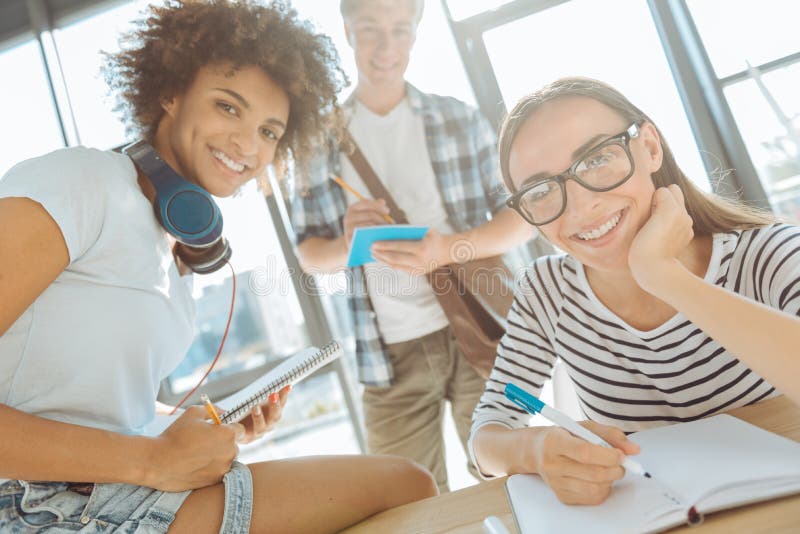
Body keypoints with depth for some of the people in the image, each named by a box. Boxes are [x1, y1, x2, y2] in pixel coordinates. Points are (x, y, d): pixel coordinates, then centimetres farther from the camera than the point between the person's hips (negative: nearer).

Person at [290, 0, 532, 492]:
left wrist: (449, 249, -17)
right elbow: (309, 254, 9)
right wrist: (348, 246, -15)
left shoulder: (461, 120, 4)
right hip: (389, 353, 1)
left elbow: (522, 215, 1)